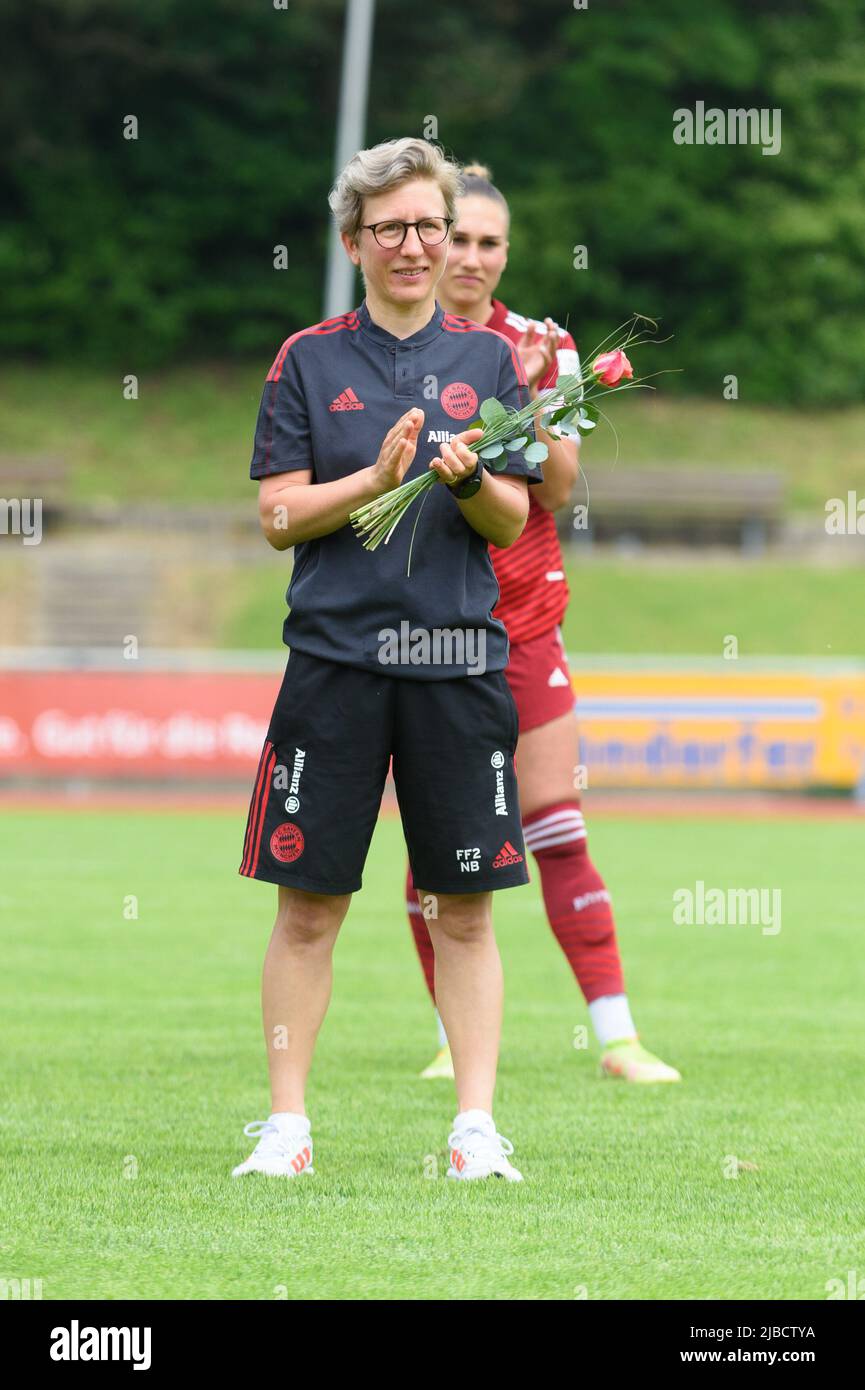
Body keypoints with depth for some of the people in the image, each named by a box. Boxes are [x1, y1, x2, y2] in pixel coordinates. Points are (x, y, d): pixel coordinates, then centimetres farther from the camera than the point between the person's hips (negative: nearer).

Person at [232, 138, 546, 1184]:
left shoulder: (490, 360, 9)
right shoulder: (308, 360, 5)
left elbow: (513, 521, 6)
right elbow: (279, 515, 0)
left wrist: (466, 478, -15)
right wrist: (378, 477, -15)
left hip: (460, 657, 1)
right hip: (335, 655, -1)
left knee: (464, 909, 2)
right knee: (308, 904, 1)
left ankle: (475, 1127, 7)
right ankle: (285, 1126, 8)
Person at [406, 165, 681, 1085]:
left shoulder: (540, 347, 3)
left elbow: (559, 491, -1)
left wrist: (531, 401, -16)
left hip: (521, 619, 0)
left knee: (557, 827, -4)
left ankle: (616, 1035, -4)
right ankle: (456, 1037, 12)